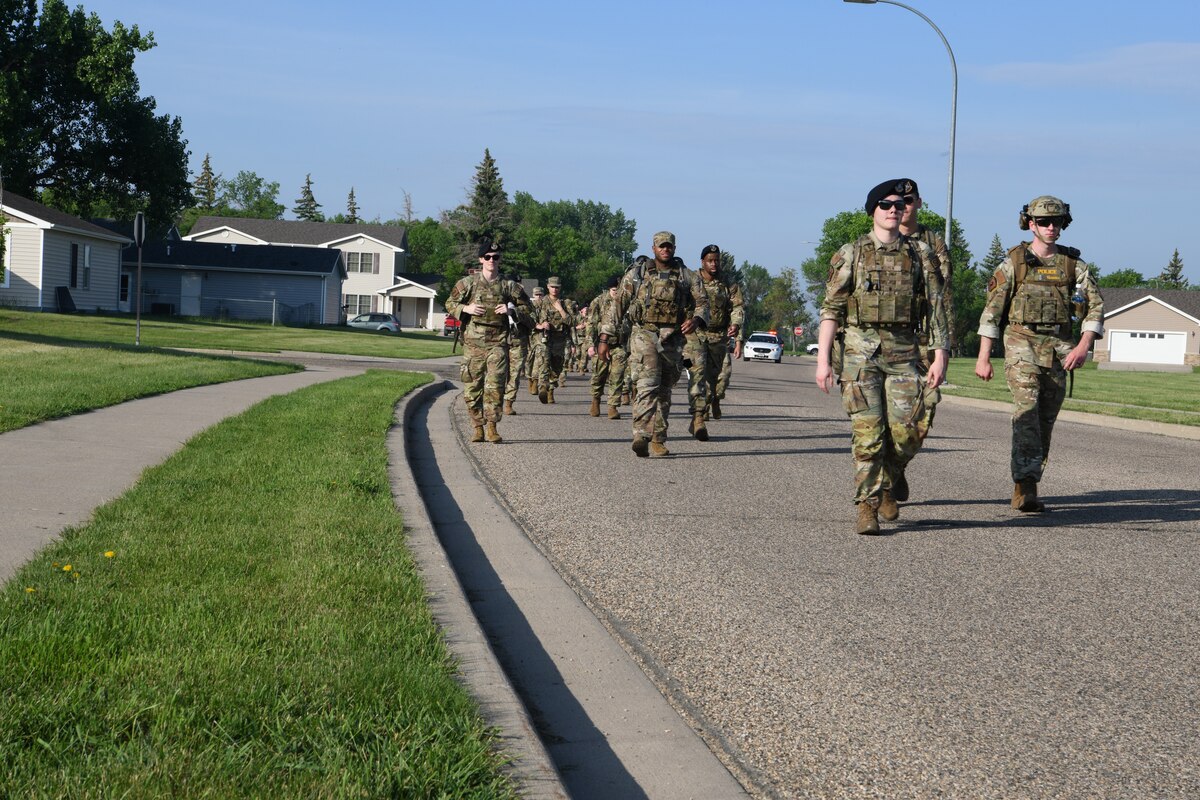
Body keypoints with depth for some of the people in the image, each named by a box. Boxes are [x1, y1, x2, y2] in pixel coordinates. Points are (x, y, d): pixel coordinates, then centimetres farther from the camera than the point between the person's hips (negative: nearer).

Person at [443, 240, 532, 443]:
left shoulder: (509, 286, 6)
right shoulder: (468, 283, 6)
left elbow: (526, 310, 13)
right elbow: (450, 303, 12)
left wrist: (511, 311, -6)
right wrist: (466, 308, -6)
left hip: (497, 343, -1)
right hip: (473, 343, 1)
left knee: (495, 385, -12)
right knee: (472, 387, 2)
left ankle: (492, 426, -3)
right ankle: (478, 428, 12)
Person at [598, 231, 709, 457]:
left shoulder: (687, 276, 9)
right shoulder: (636, 273, 6)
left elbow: (702, 302, 6)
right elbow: (618, 305, 7)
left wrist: (696, 320, -18)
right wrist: (605, 338, 2)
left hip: (673, 341, 3)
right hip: (644, 336, -3)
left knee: (664, 392, 9)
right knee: (648, 385, -21)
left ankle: (658, 441, 18)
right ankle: (641, 436, -33)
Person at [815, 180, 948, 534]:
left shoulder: (920, 254, 10)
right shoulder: (851, 254, 4)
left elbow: (936, 307, 9)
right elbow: (831, 309, 1)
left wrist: (940, 356, 0)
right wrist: (823, 359, -7)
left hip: (903, 351, 2)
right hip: (860, 350, -2)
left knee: (906, 432, -5)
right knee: (868, 432, -7)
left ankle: (886, 484, 23)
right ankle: (867, 506, 1)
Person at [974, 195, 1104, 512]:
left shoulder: (1073, 264, 9)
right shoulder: (1014, 263, 2)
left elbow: (1096, 305, 5)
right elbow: (992, 310, 1)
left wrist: (1083, 346, -10)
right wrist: (983, 357, -4)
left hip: (1057, 350, 4)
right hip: (1022, 343, -3)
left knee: (1045, 421, 6)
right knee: (1026, 412, -19)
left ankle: (1025, 490, 17)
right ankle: (1025, 486, -26)